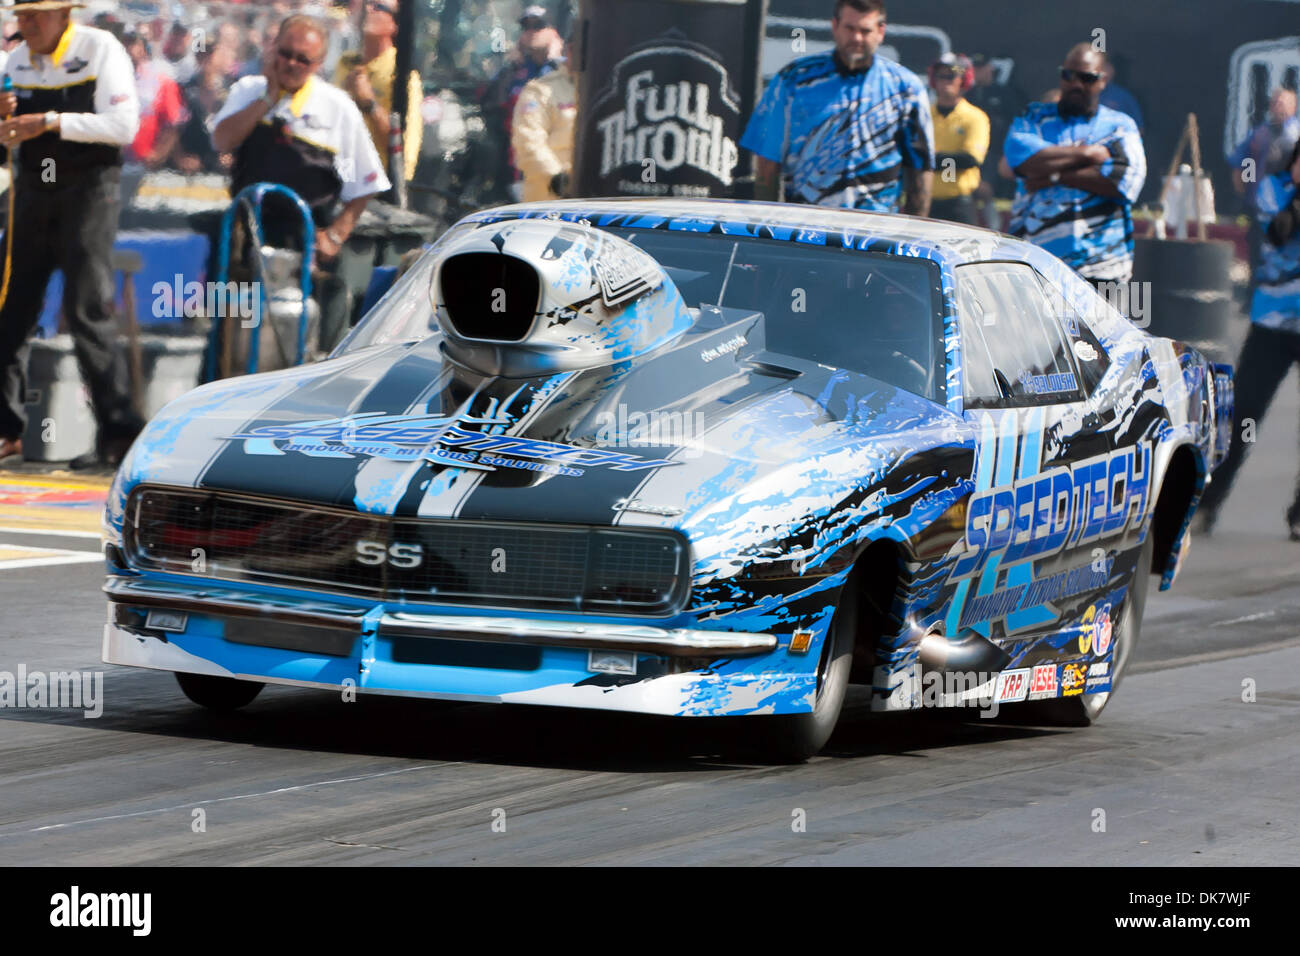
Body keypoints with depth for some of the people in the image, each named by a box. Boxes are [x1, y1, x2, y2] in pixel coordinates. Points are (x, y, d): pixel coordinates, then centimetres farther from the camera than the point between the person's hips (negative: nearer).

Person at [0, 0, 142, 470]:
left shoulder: (100, 50, -9)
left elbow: (123, 127, -18)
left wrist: (52, 122, -23)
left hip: (89, 188, -6)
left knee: (87, 307, -13)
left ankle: (118, 432, -10)